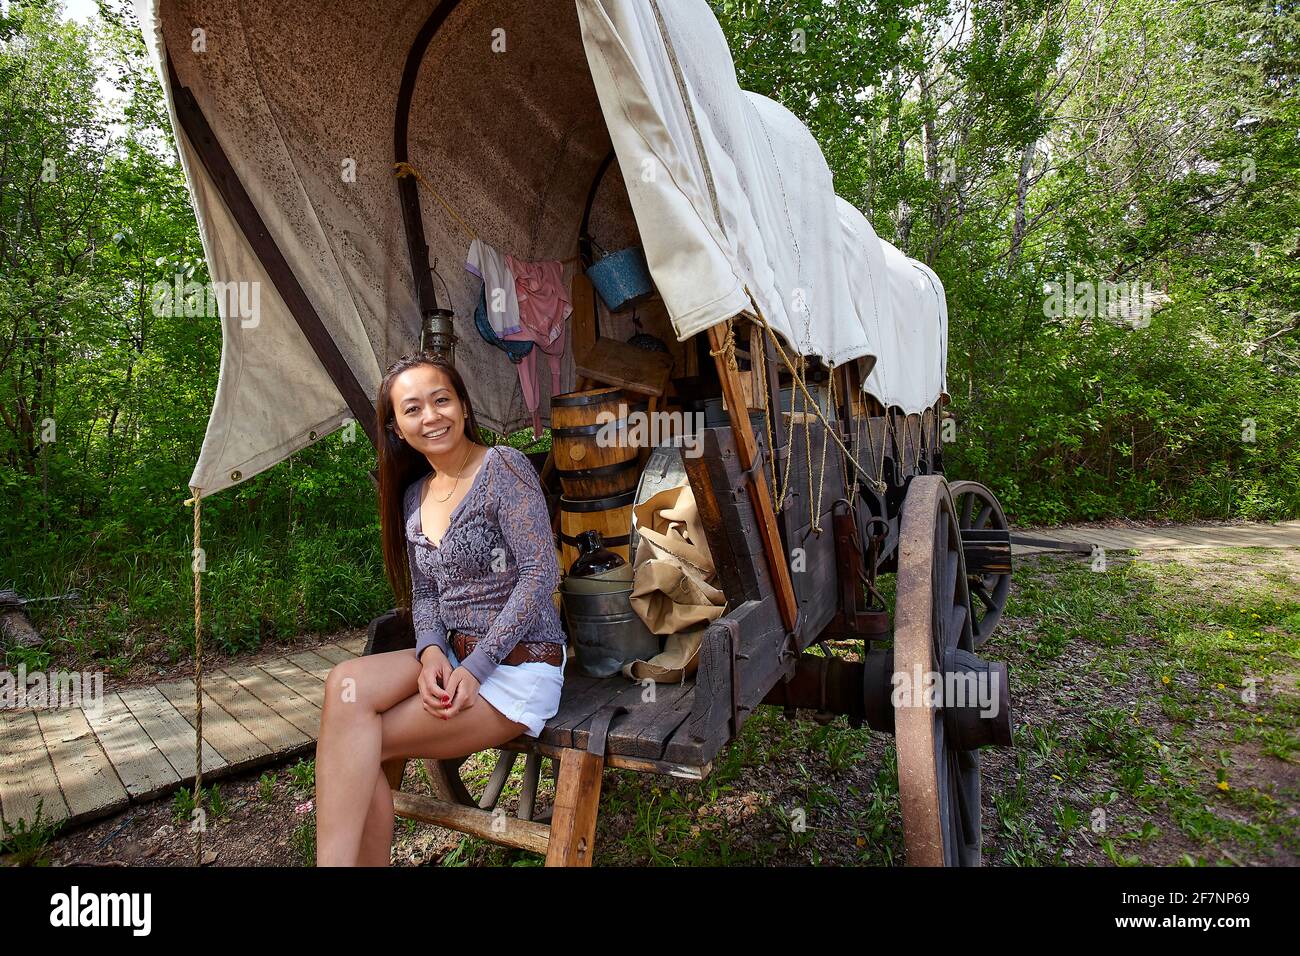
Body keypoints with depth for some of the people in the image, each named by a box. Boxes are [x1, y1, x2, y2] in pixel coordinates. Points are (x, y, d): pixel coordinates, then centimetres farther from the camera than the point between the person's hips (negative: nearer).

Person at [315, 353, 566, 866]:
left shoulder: (504, 467, -11)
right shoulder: (414, 496, 12)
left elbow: (541, 574, -17)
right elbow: (424, 595, 11)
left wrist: (476, 668, -19)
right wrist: (431, 652, -11)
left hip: (519, 666, -6)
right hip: (452, 656, 6)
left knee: (358, 747, -17)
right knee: (346, 683, -20)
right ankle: (340, 858, -9)